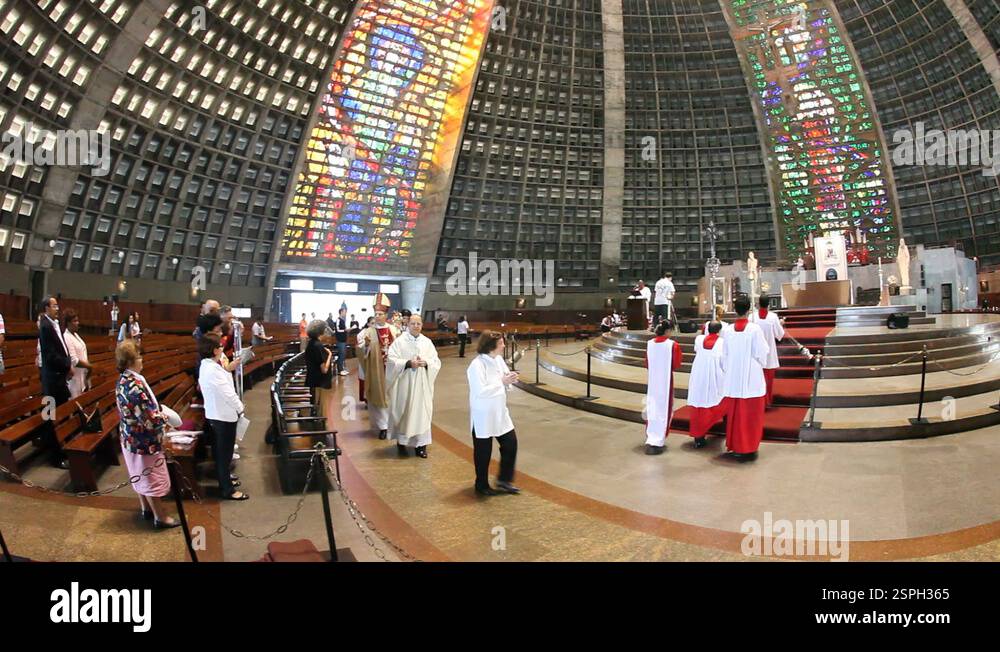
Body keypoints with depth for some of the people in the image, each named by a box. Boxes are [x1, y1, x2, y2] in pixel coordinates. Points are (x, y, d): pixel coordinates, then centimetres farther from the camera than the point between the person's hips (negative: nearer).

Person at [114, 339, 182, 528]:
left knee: (141, 475, 23)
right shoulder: (135, 385, -29)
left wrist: (158, 411, 5)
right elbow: (149, 419, -27)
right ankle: (160, 517, 17)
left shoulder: (123, 381, 0)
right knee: (152, 478, 4)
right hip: (144, 440, -9)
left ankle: (146, 508, 39)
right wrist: (164, 417, -9)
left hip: (131, 437, 9)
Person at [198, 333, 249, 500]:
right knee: (224, 452, 2)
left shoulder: (205, 365, 5)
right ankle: (227, 489, 13)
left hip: (215, 414, 10)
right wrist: (240, 408, -10)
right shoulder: (213, 370, -27)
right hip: (223, 416, -10)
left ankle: (224, 479, 39)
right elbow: (228, 393, -24)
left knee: (221, 451, 23)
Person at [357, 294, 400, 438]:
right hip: (376, 369, -2)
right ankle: (383, 426, 11)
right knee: (379, 396, 3)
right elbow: (362, 351, -10)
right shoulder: (369, 331, -5)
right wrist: (366, 344, -30)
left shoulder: (393, 330, 3)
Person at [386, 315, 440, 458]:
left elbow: (436, 362, 4)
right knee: (404, 412, 4)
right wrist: (408, 363, -20)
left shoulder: (427, 342, 6)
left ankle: (420, 444, 9)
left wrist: (426, 363, -15)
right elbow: (391, 360, -10)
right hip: (404, 384, -2)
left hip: (422, 385, 3)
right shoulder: (399, 341, -3)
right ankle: (401, 441, 21)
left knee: (421, 412, 3)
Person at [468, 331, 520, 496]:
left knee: (511, 444, 9)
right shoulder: (477, 365, -21)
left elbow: (504, 384, 13)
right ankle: (481, 485, 28)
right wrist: (502, 381, -23)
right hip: (483, 416, -7)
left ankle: (504, 480, 26)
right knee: (483, 452, 8)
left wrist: (510, 379, -11)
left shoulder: (498, 360, 3)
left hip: (500, 413, 7)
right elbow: (481, 391, -27)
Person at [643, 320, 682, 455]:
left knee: (652, 410, 14)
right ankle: (658, 442, 2)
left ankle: (650, 440, 16)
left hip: (652, 381, 4)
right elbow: (676, 366, -7)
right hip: (666, 381, -4)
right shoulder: (673, 345, -12)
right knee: (664, 410, 4)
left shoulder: (649, 343, 1)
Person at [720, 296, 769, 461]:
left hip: (733, 379, 3)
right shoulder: (755, 329, -12)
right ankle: (748, 449, 11)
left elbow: (724, 356, 3)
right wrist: (761, 364, 13)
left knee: (734, 415, 13)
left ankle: (734, 446, 20)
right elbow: (761, 354, -9)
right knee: (750, 415, 6)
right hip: (751, 379, -3)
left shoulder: (728, 331, -3)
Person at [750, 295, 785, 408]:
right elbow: (780, 334, -2)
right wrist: (781, 324, 17)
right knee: (769, 378, 12)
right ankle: (767, 401, 18)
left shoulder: (752, 316, -9)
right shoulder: (773, 316, -10)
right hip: (769, 351, 0)